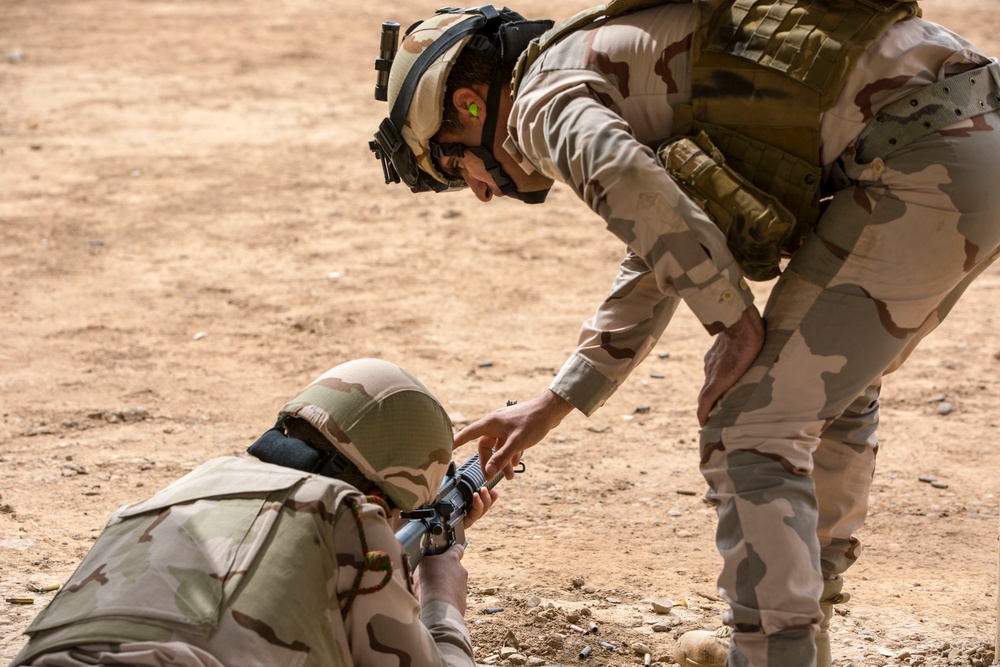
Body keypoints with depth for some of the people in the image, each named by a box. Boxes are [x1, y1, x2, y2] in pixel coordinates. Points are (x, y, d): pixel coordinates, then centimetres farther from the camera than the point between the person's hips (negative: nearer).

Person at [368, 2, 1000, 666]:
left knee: (753, 432, -5)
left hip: (922, 160, -10)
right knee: (838, 386, 27)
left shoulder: (544, 94, 0)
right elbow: (653, 273, 40)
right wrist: (551, 407, 40)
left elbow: (629, 183, -23)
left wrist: (736, 324, -13)